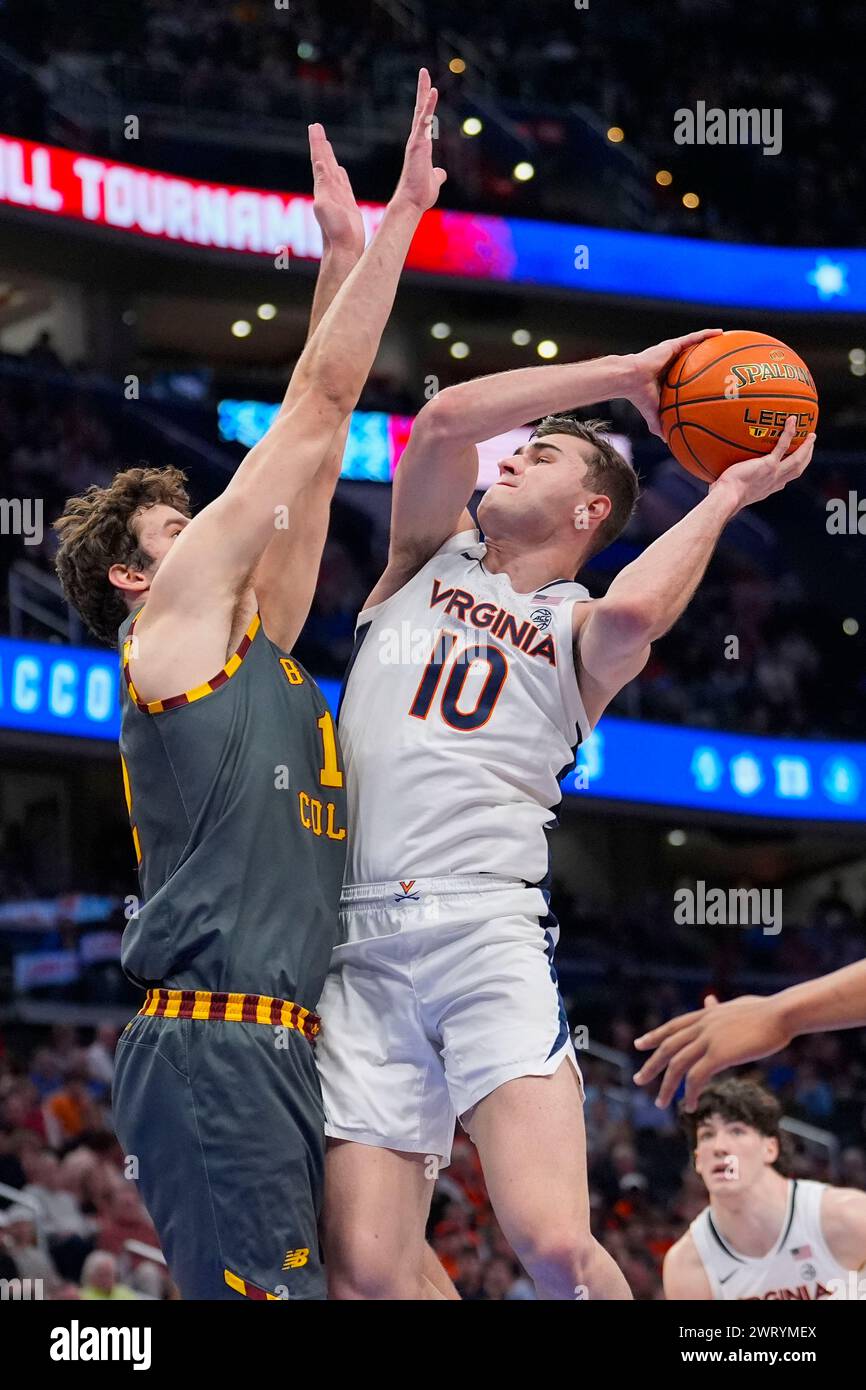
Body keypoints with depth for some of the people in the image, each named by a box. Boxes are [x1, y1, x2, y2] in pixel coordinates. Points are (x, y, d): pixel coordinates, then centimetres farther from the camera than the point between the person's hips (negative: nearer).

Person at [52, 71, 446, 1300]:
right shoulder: (174, 622, 3)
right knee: (261, 1295, -18)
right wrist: (389, 226, 9)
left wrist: (357, 249, 22)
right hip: (212, 1052, -9)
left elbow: (321, 433, 23)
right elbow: (316, 409, 4)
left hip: (277, 1057, 9)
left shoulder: (255, 644, 25)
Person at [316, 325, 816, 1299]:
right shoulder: (429, 556, 21)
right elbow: (443, 424, 2)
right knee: (365, 1275, -9)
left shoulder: (579, 629, 13)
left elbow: (632, 612, -14)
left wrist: (725, 496, 0)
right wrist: (622, 375, 4)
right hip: (360, 951, 2)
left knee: (557, 1248, -21)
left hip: (487, 934, -2)